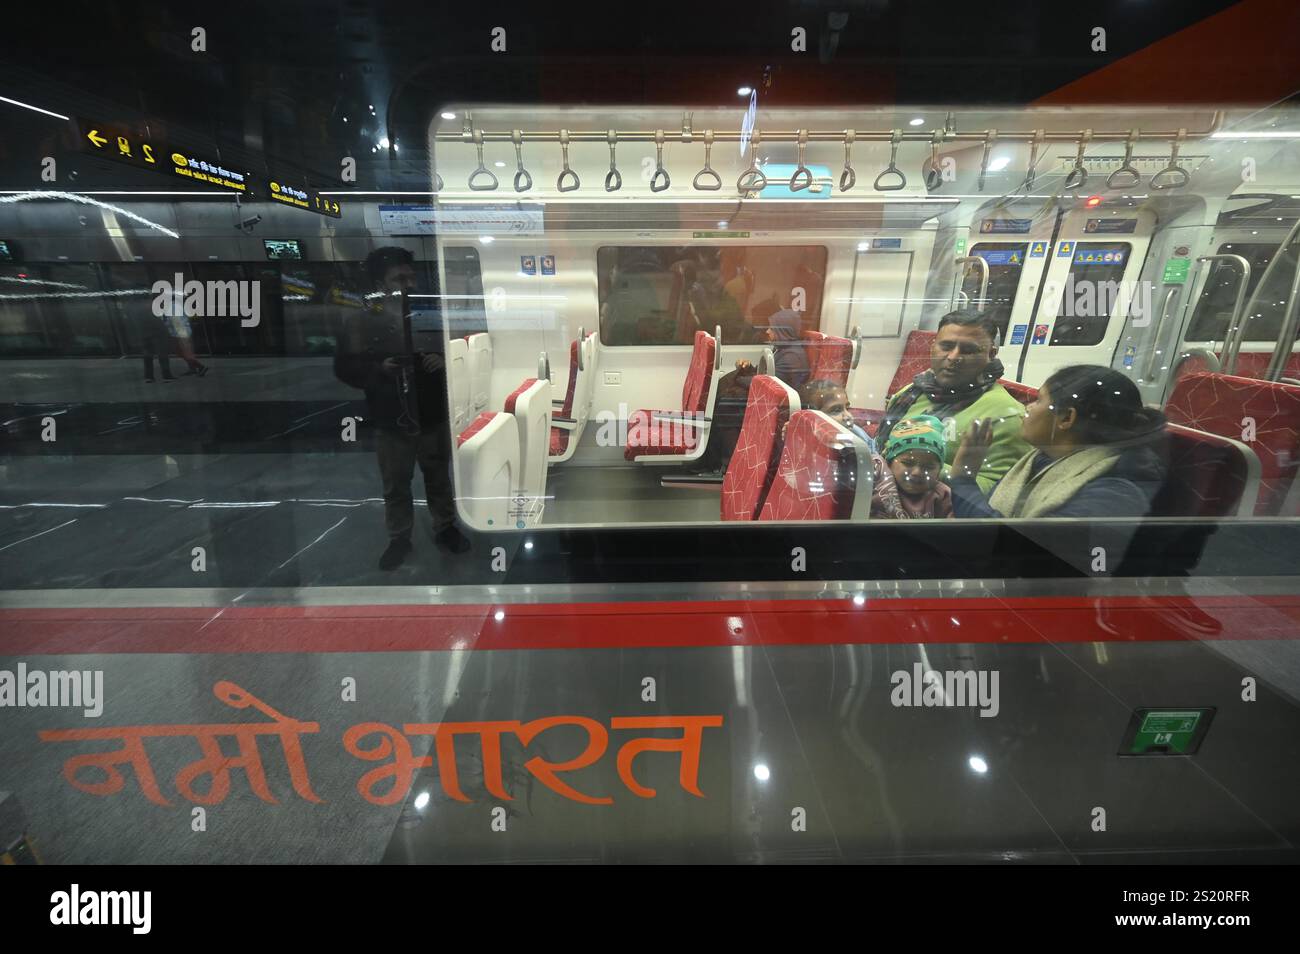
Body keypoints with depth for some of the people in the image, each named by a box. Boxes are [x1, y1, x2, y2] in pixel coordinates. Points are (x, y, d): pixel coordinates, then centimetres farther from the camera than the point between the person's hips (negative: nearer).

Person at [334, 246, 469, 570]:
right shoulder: (363, 324, -3)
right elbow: (344, 368, -2)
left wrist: (444, 360, -16)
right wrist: (378, 369, -19)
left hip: (433, 417, 1)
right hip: (391, 422, 0)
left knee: (439, 479, 15)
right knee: (395, 486, 12)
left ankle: (445, 528, 34)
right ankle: (399, 539, 29)